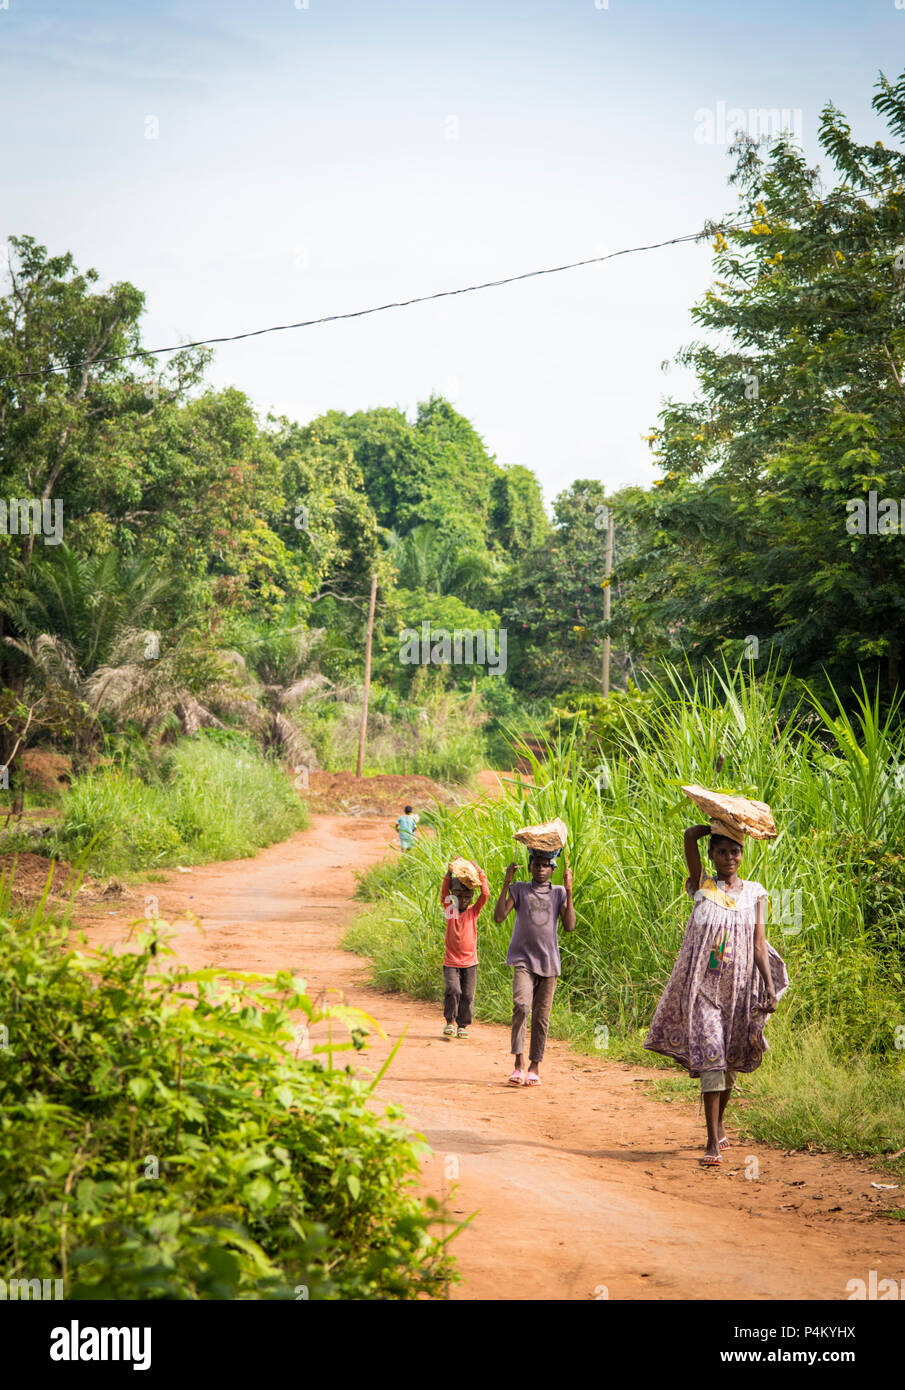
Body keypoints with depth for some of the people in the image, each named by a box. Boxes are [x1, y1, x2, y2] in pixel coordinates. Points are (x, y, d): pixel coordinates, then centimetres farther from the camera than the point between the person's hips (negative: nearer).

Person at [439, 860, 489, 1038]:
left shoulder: (473, 912, 3)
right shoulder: (450, 910, 3)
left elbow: (485, 894, -9)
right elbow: (444, 892, -10)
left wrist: (479, 874, -14)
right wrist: (449, 873, -19)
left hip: (469, 963, 1)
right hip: (451, 962, -1)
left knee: (467, 995, 1)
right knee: (452, 991, -15)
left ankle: (462, 1025, 15)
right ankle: (450, 1022, 2)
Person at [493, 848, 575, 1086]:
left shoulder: (559, 893, 10)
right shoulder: (518, 890, 7)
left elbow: (569, 926, -3)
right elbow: (499, 916, -7)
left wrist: (568, 891, -8)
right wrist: (507, 883, -10)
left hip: (549, 963, 2)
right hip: (523, 960, -2)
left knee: (541, 1017, 3)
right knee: (521, 1006, -22)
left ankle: (534, 1068, 14)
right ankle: (519, 1064, -22)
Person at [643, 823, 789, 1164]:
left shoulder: (755, 893, 7)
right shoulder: (702, 887, 1)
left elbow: (759, 944, 3)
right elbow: (690, 836, -9)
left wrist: (769, 987, -4)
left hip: (740, 987, 3)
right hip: (704, 985, -3)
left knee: (730, 1061, 12)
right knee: (710, 1056, -12)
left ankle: (719, 1124, 33)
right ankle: (713, 1141, -14)